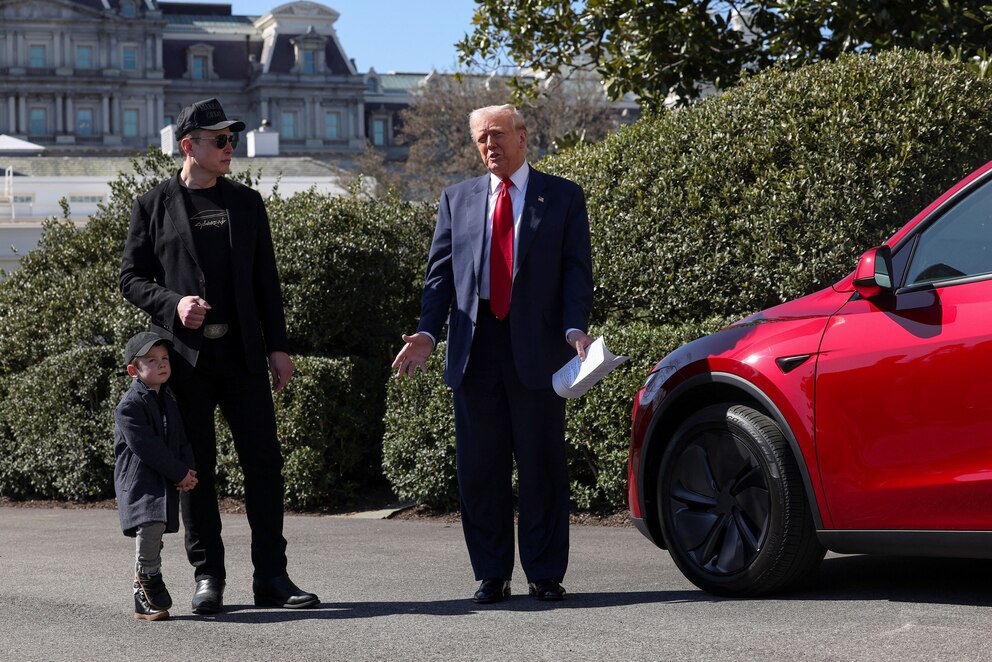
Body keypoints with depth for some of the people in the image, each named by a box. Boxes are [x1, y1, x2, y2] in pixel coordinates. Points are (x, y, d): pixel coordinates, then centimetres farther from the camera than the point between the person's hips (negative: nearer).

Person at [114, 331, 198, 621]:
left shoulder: (169, 400, 15)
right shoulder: (130, 406, -12)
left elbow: (181, 439, 16)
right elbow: (146, 446, -18)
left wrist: (188, 472, -2)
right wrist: (180, 473, -14)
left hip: (166, 482, 7)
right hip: (139, 483, -7)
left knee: (154, 532, 7)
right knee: (151, 527, -20)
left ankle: (146, 596, 15)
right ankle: (149, 583, -9)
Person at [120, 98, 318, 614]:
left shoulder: (246, 202, 13)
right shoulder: (153, 206, 4)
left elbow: (265, 279, 13)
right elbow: (131, 279, 3)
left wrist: (277, 346, 7)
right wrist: (173, 303, -15)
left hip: (242, 353, 3)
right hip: (184, 354, -3)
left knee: (264, 460, -2)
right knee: (195, 469, 1)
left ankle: (271, 576, 3)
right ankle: (207, 577, 9)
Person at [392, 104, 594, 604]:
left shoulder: (562, 197, 7)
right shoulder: (457, 199, 14)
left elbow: (576, 270, 2)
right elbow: (440, 272, 10)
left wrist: (574, 328, -14)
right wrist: (426, 332, -4)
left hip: (536, 348, -2)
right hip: (474, 349, 2)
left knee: (542, 465, 1)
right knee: (480, 469, 4)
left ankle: (545, 574, 9)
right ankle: (491, 575, 12)